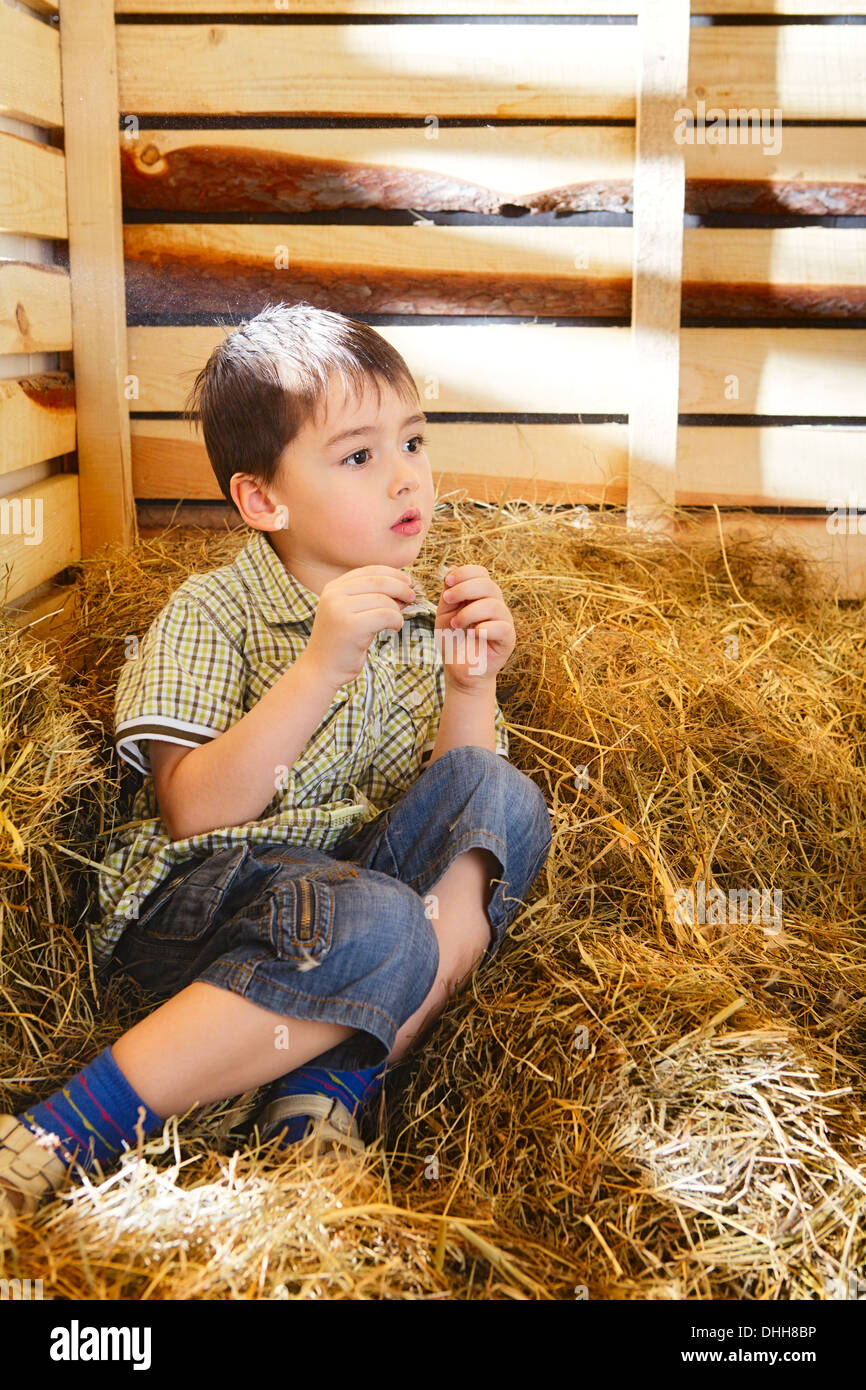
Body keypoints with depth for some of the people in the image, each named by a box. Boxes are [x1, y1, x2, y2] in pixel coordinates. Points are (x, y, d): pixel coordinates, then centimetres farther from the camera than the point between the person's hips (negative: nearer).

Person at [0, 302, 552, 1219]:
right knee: (380, 928, -35)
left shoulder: (416, 618, 11)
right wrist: (321, 667, -26)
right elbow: (194, 813, -17)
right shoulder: (210, 614, -5)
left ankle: (334, 1080, -25)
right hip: (201, 896, -5)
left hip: (353, 878, 6)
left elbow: (456, 813, 7)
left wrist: (470, 689, -11)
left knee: (505, 801, -18)